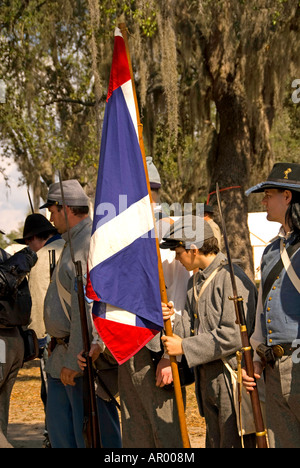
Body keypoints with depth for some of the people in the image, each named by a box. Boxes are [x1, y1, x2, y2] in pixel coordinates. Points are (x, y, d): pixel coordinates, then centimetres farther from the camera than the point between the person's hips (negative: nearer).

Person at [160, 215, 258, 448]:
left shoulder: (232, 278, -15)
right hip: (207, 379, 9)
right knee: (215, 442, 14)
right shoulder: (195, 282, 15)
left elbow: (234, 335, -22)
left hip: (232, 377, -9)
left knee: (235, 443, -6)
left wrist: (185, 347, -17)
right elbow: (191, 328, 13)